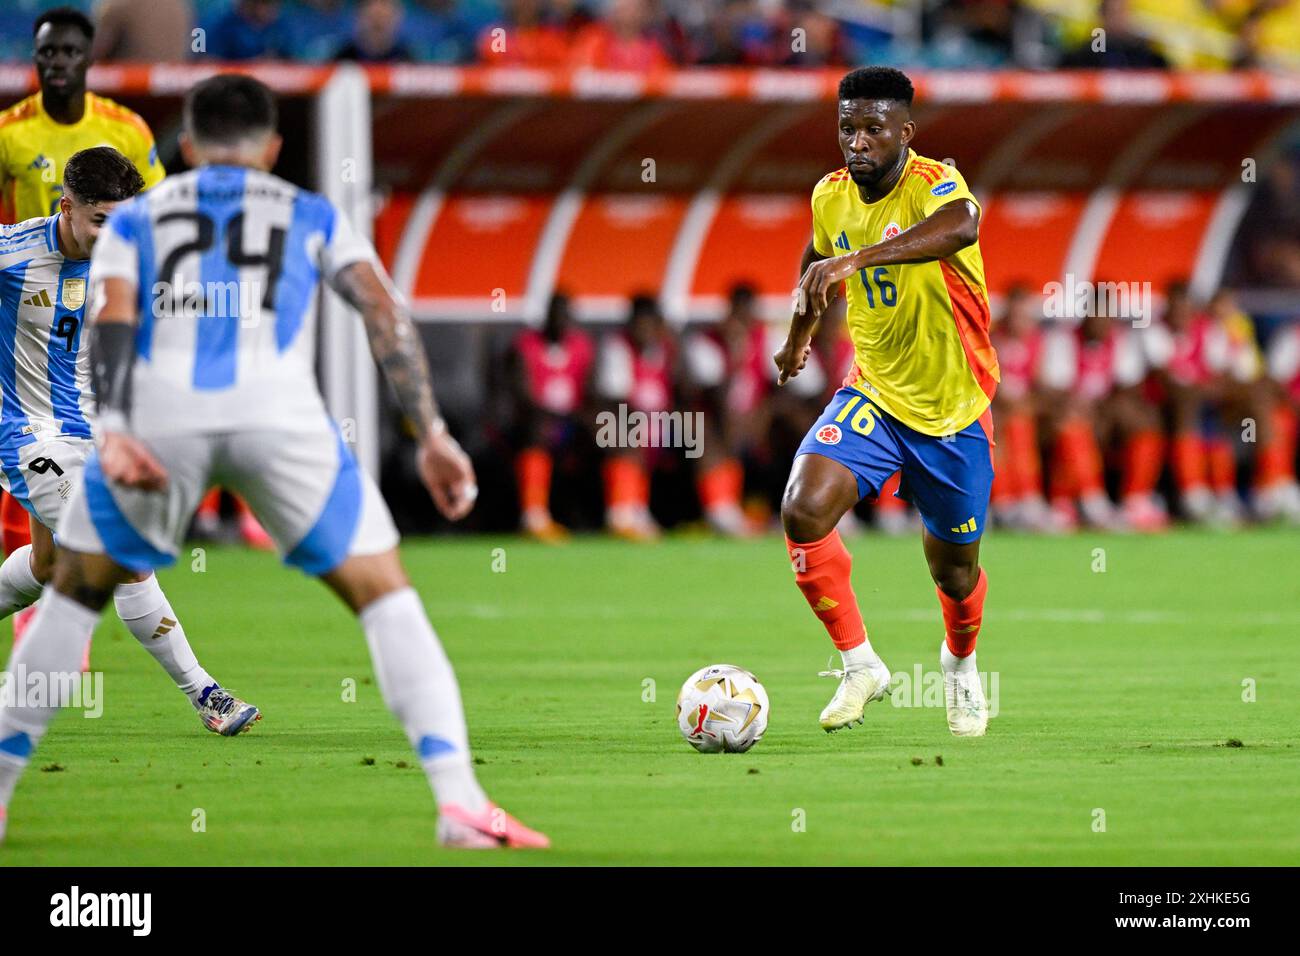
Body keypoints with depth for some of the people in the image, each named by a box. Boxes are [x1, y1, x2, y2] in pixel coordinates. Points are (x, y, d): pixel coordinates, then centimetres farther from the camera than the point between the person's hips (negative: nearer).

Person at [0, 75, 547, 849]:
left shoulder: (136, 218, 28)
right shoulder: (313, 216, 27)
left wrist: (112, 431, -5)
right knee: (385, 595, 9)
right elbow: (385, 313, 12)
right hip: (279, 407, -1)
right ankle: (459, 798, -6)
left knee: (75, 595, 22)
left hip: (160, 408, 1)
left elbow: (112, 320, 8)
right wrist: (433, 433, 6)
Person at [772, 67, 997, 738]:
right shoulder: (831, 196, -4)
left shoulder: (932, 183, -23)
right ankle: (860, 666, -6)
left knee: (954, 570, 11)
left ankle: (960, 663, 46)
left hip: (953, 410, -3)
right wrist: (800, 332, 33)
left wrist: (854, 259, -59)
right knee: (804, 511, -23)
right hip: (873, 395, 3)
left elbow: (961, 226, -49)